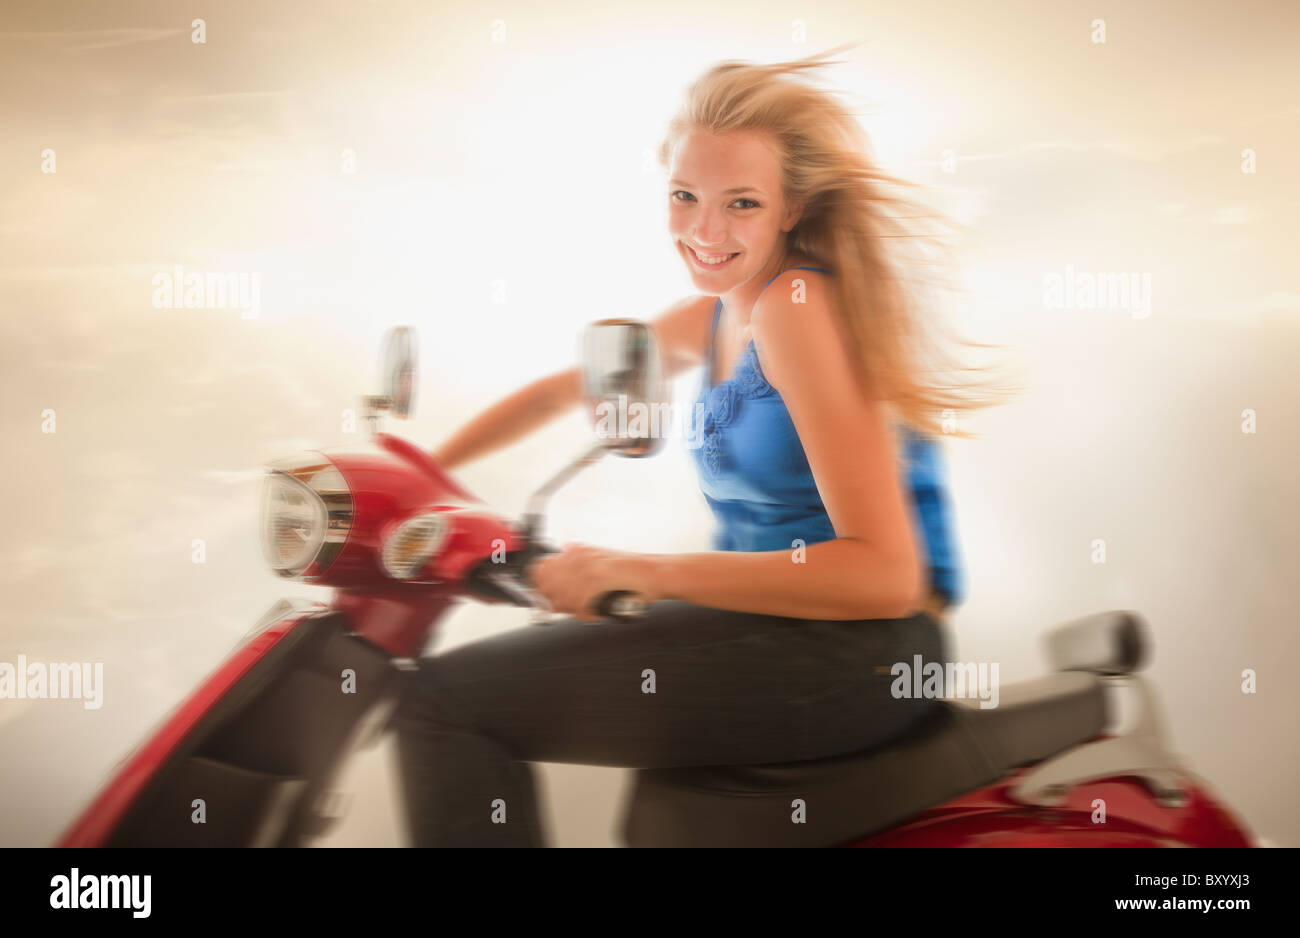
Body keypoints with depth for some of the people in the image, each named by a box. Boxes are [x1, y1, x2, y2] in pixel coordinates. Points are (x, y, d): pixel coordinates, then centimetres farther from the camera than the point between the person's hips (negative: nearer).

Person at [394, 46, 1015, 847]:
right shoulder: (715, 315, 11)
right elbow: (562, 390, 26)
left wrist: (638, 570, -24)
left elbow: (886, 574, -24)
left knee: (445, 702, -15)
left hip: (854, 655, -9)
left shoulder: (799, 305, -16)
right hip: (777, 622, 10)